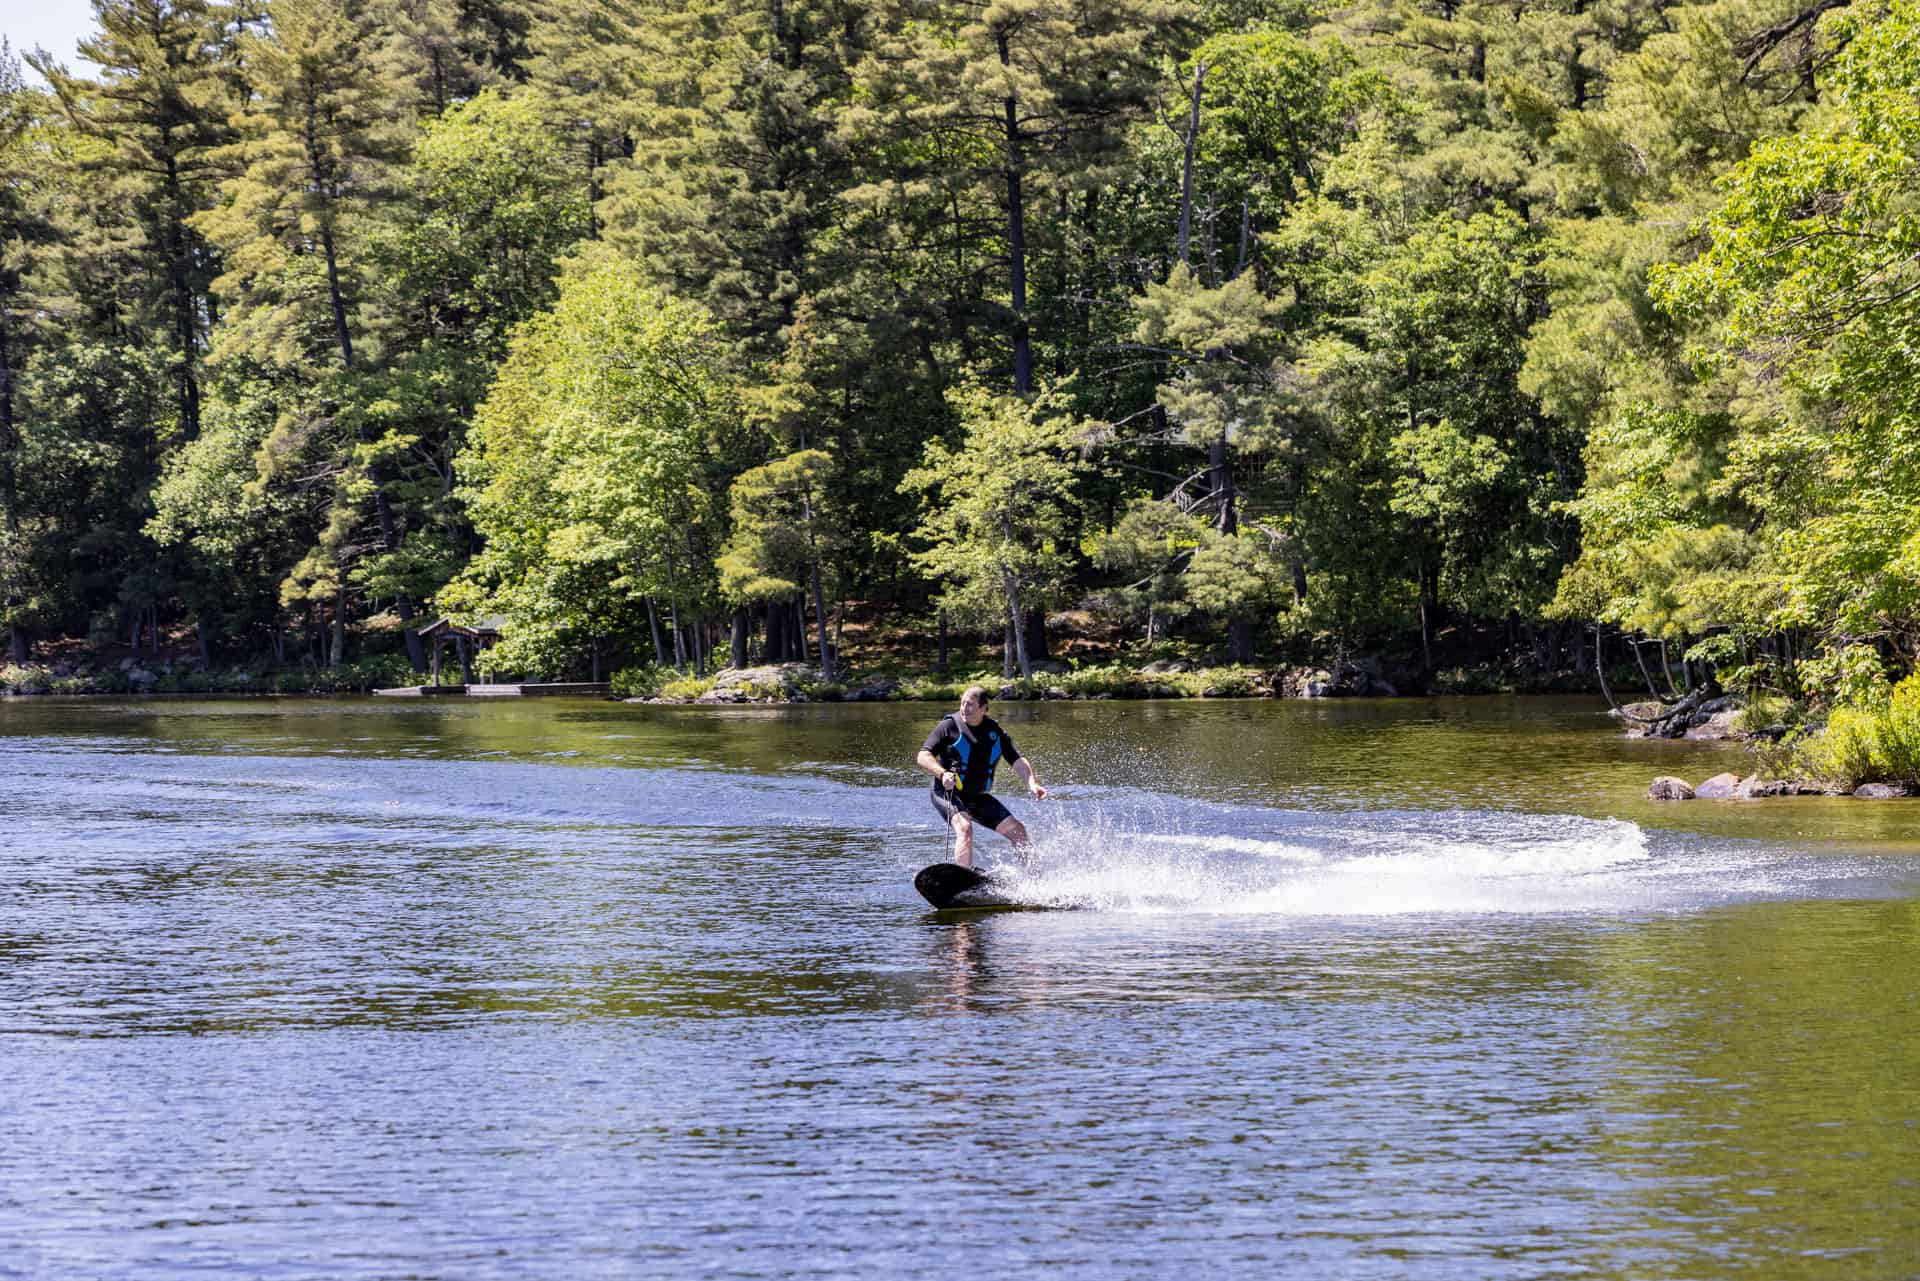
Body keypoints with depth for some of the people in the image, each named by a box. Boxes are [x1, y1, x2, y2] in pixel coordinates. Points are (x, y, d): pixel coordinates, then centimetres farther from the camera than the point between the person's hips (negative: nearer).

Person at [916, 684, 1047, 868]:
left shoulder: (995, 731, 5)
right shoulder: (949, 726, -7)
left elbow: (1018, 761, 1)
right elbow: (923, 757, -12)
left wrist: (1032, 784, -18)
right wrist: (942, 773, -31)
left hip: (978, 797, 6)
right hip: (948, 793, -6)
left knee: (1017, 830, 4)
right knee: (964, 827, -32)